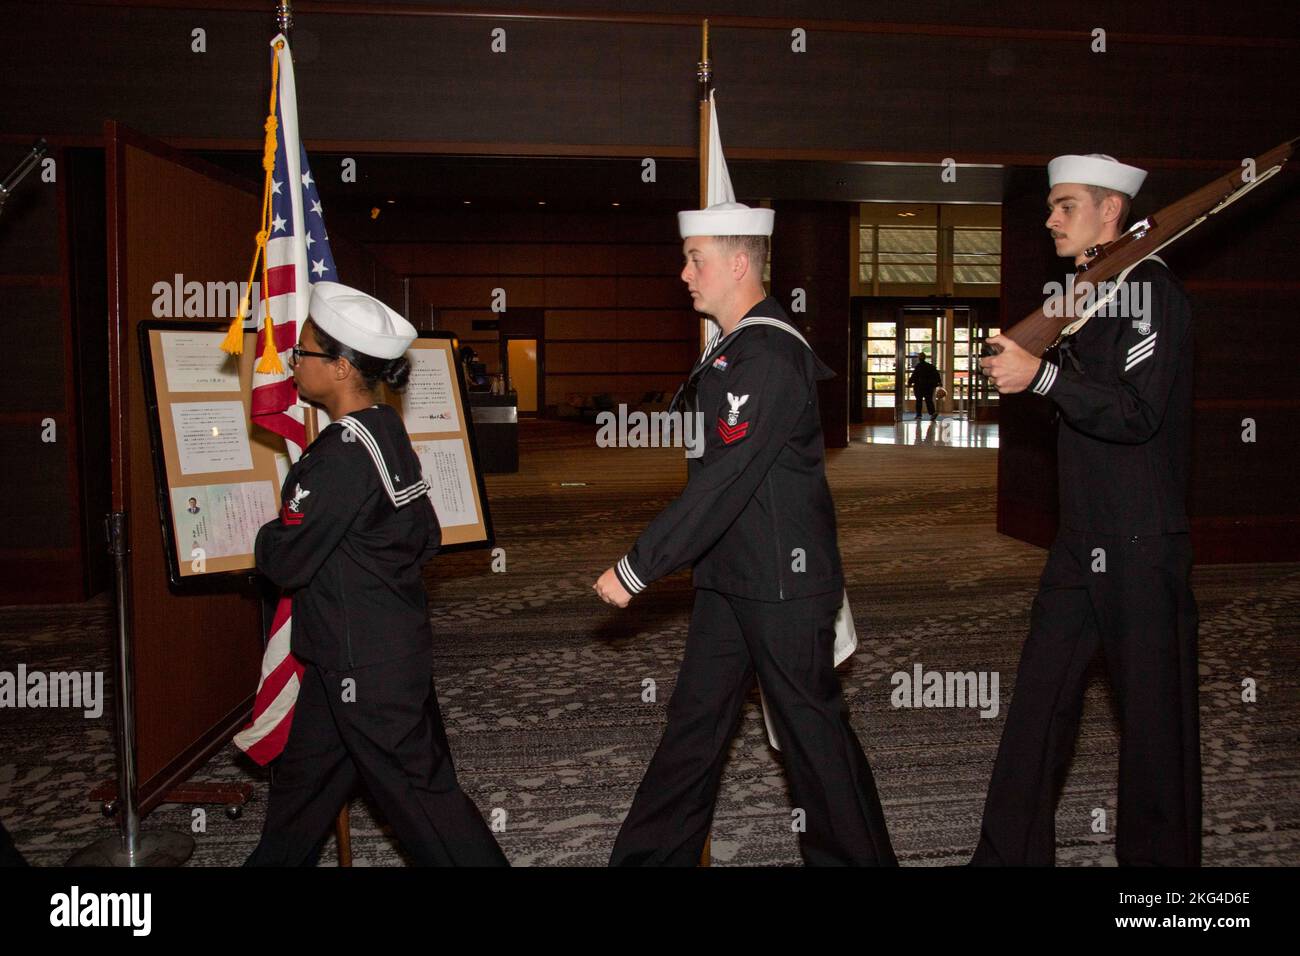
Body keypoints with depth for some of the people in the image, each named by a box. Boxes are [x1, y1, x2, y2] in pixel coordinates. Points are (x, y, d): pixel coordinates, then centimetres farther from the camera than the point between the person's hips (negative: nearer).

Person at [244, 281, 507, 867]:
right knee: (304, 774, 23)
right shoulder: (388, 434, 6)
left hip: (367, 668, -10)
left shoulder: (344, 453, -23)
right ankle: (273, 860, 40)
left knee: (416, 787, 2)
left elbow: (285, 562, -19)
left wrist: (265, 538, 1)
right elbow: (425, 539, 13)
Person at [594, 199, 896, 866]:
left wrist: (637, 568, -22)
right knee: (694, 719, 15)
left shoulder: (771, 356, -20)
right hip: (727, 577, 9)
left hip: (783, 584, -9)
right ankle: (651, 855, 26)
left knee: (810, 727, 5)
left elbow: (723, 481, -25)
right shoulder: (729, 349, 12)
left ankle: (857, 854, 24)